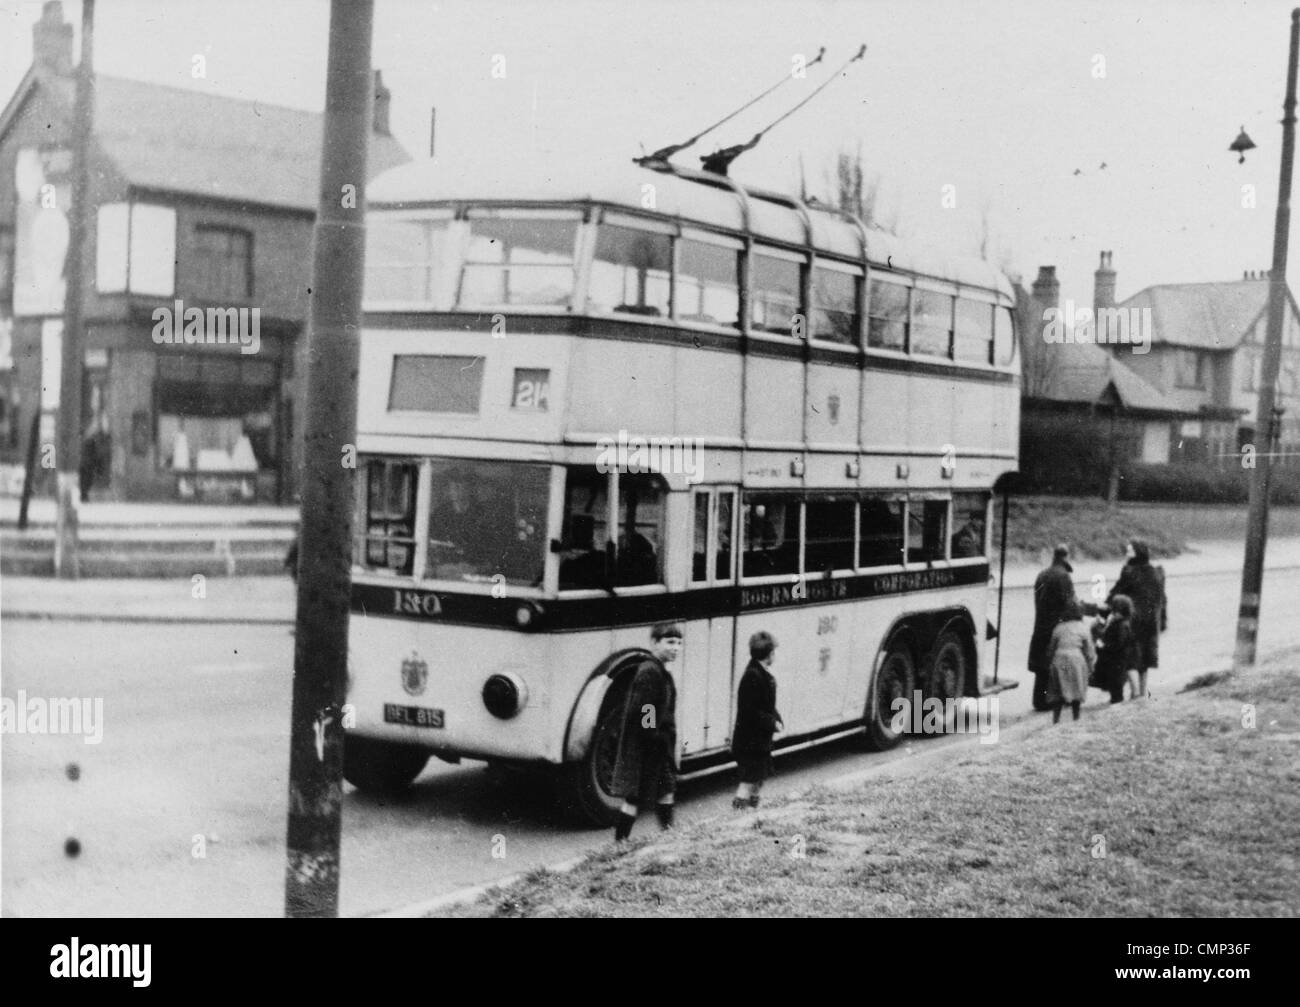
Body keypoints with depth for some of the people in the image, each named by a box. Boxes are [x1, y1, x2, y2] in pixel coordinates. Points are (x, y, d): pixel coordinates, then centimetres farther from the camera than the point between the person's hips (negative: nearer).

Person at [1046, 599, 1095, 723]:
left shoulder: (1058, 628, 7)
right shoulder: (1083, 628, -1)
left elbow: (1051, 649, 12)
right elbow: (1089, 651, 1)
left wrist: (1049, 664, 21)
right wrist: (1090, 668, 9)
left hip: (1058, 661, 2)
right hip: (1076, 661, -2)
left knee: (1057, 694, 6)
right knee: (1076, 693, 10)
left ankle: (1056, 719, -2)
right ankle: (1076, 718, 14)